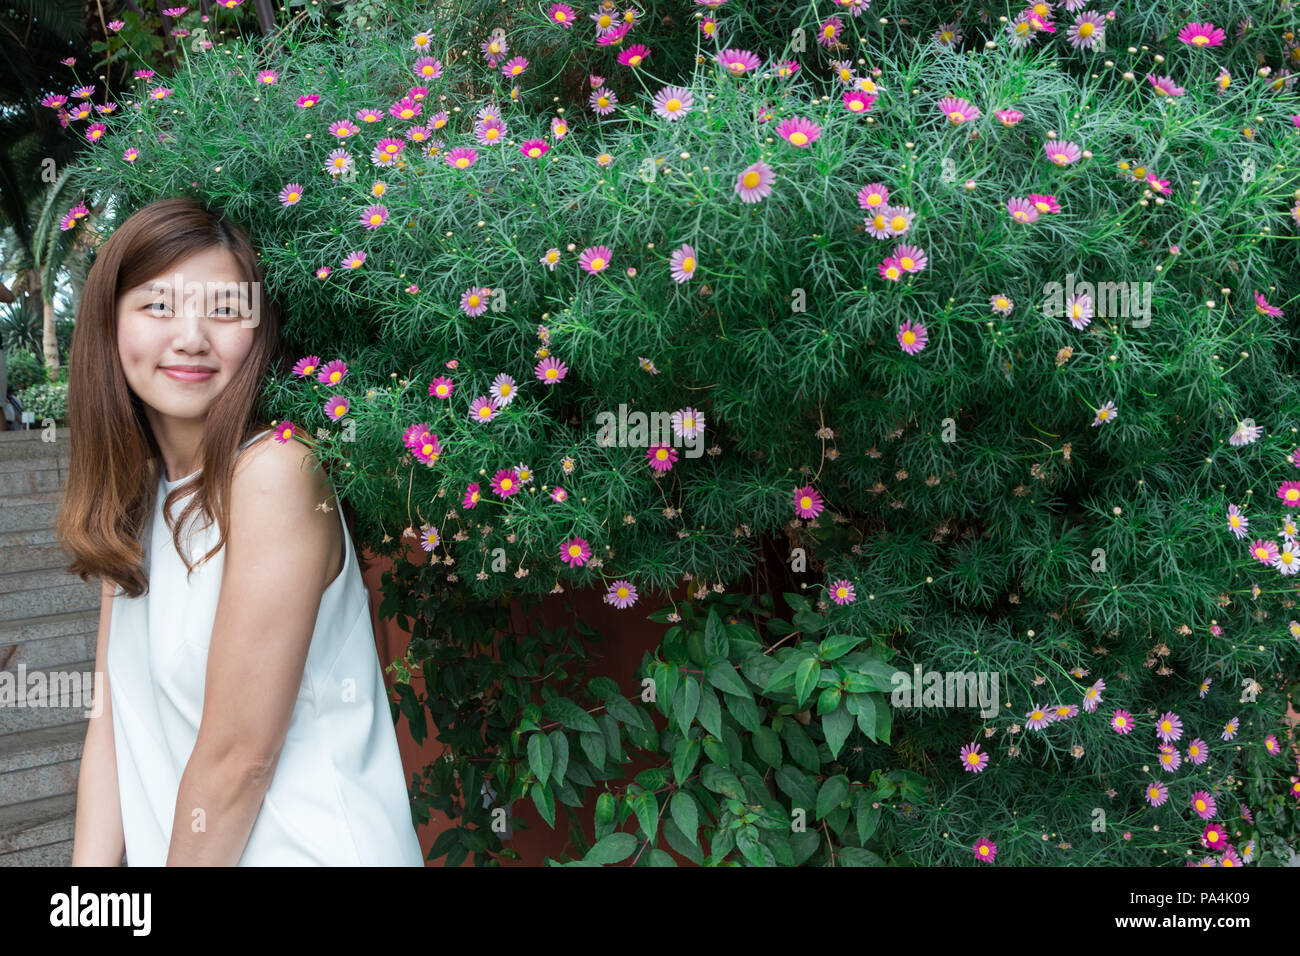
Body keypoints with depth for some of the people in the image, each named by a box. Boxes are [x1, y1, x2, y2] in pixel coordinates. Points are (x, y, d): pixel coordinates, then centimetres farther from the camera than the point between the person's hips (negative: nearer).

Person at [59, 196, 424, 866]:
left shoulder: (276, 470, -19)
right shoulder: (133, 494, 6)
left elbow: (239, 756, -18)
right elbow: (113, 717, 3)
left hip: (307, 850, -6)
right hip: (164, 847, 7)